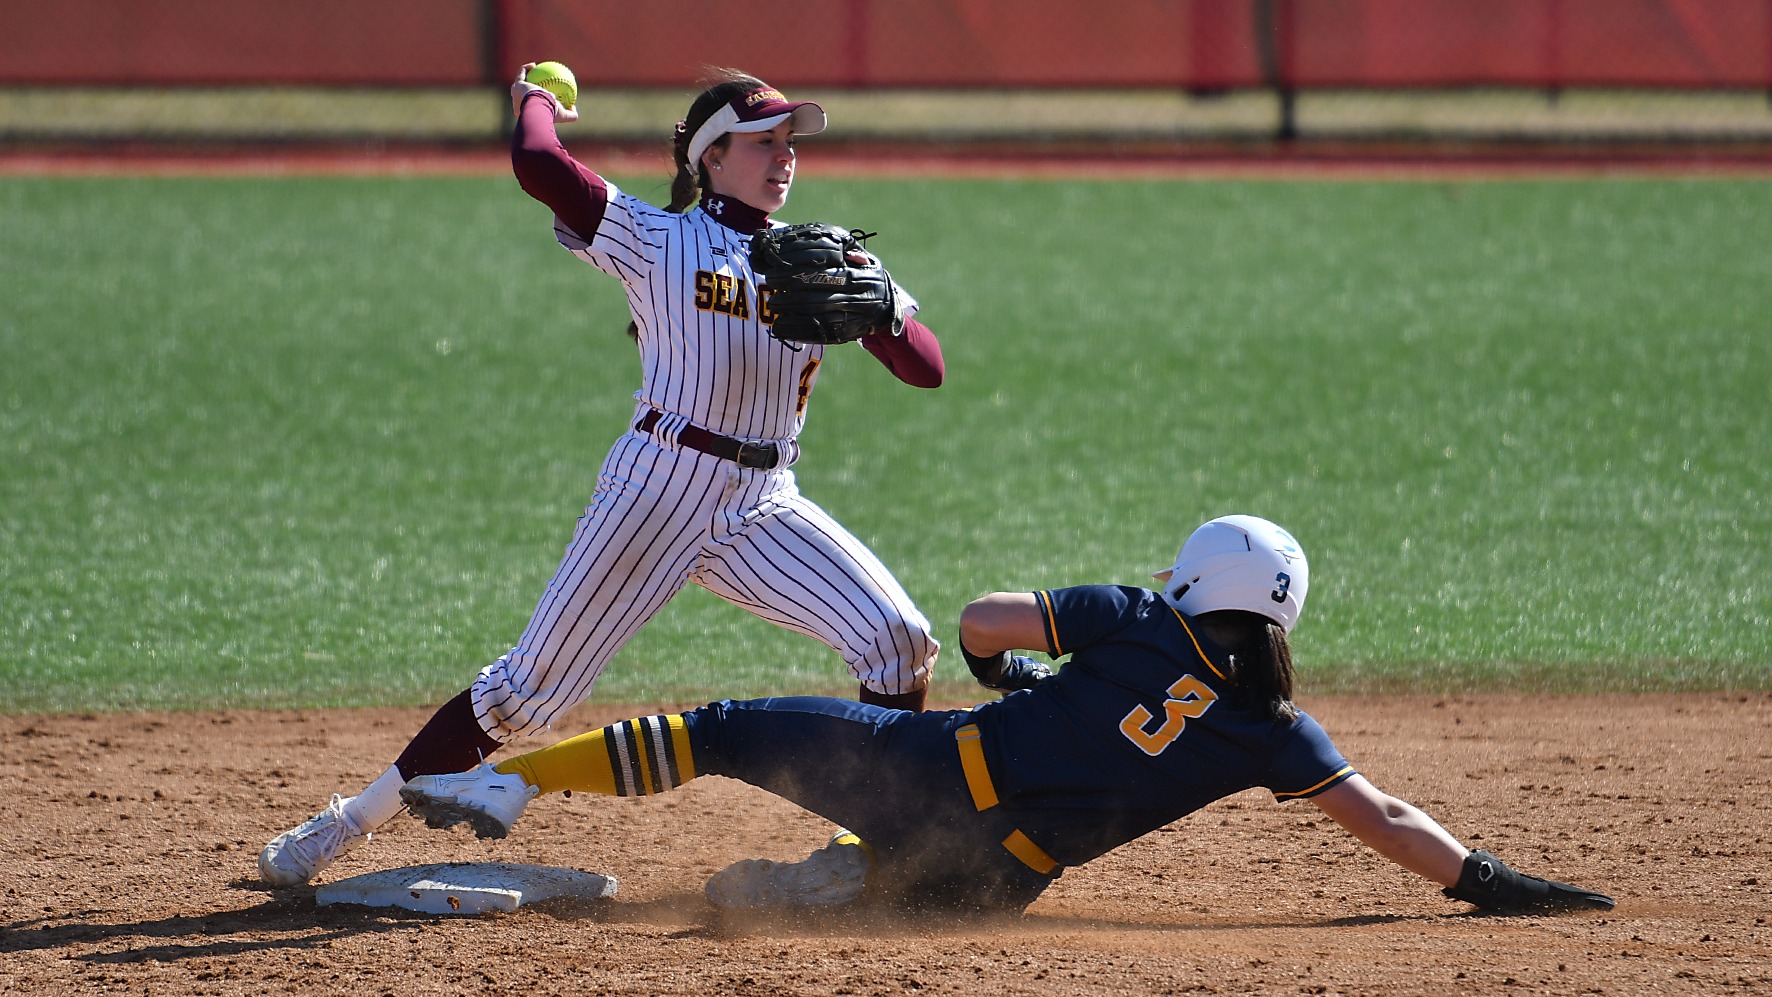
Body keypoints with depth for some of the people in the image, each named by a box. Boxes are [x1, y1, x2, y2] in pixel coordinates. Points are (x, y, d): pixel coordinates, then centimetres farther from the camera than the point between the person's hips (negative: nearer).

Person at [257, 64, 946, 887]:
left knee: (898, 641, -15)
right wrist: (536, 102, 8)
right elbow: (538, 164, -13)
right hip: (656, 491, -4)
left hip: (763, 510, 4)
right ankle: (351, 823, 4)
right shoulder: (659, 241, 0)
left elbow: (927, 370, 4)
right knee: (530, 687, -6)